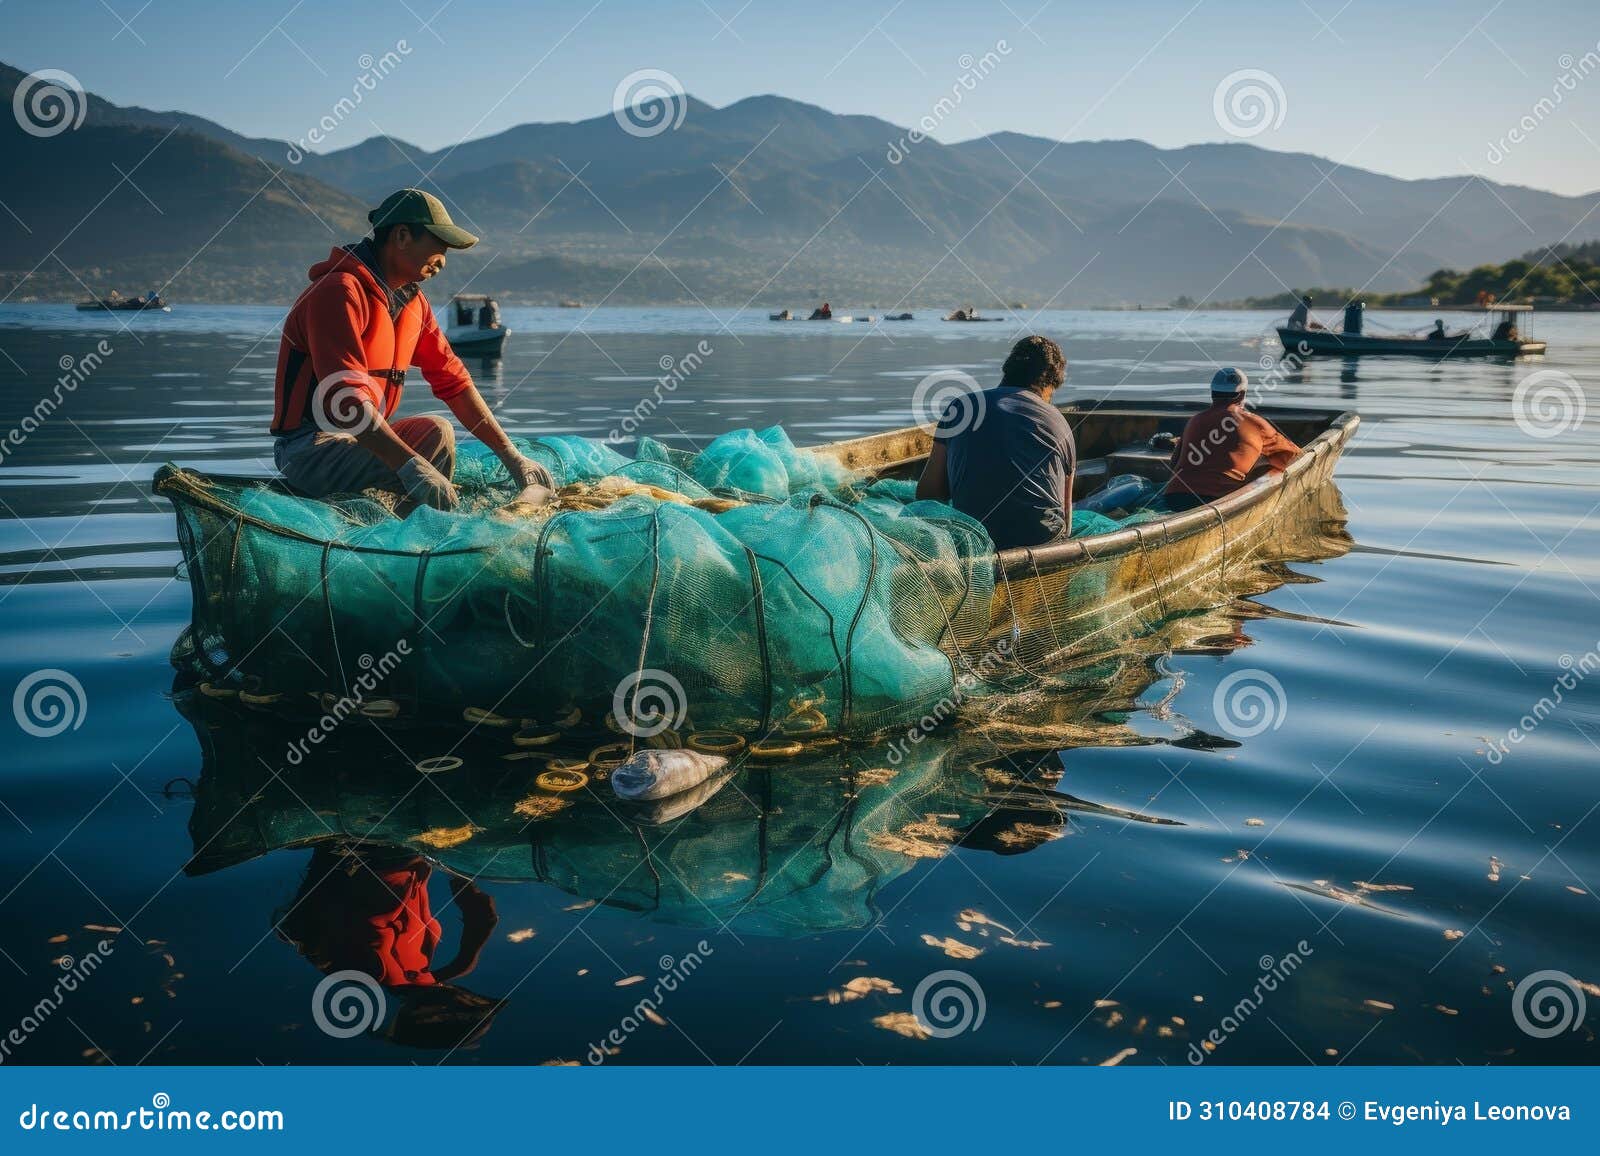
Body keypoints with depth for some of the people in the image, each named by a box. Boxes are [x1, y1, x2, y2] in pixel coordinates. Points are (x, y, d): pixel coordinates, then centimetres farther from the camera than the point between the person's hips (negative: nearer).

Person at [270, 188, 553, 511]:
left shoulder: (412, 301, 12)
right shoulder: (339, 291, -17)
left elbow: (452, 380, 10)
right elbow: (344, 395, -28)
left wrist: (510, 455, 3)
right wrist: (410, 465, -37)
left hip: (361, 437, 9)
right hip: (310, 448, -9)